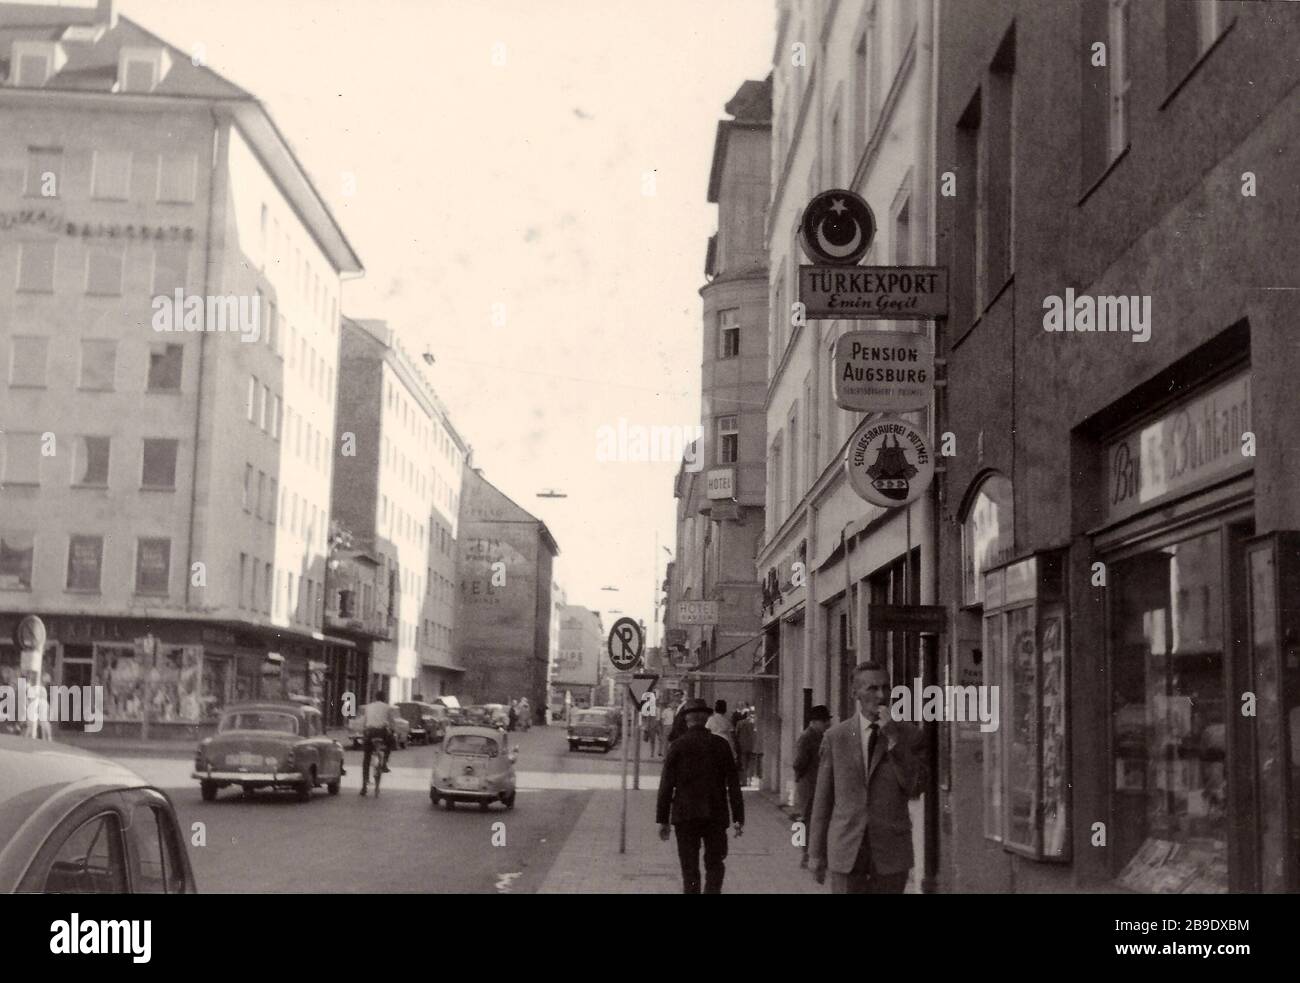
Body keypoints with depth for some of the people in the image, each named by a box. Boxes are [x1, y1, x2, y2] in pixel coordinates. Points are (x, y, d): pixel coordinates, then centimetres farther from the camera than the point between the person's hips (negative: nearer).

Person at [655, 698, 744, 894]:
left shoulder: (677, 746, -4)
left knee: (690, 869, 7)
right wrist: (738, 818, 4)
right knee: (714, 865, 12)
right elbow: (733, 784, 0)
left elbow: (666, 785, -4)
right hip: (716, 815, 1)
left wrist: (662, 819, 1)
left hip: (685, 815, -1)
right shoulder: (721, 745, 0)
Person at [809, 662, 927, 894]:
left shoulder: (910, 735, 0)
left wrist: (894, 739, -19)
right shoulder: (835, 737, 2)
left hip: (891, 851, 0)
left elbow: (916, 788, -12)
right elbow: (823, 797, 6)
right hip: (846, 849, 0)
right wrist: (815, 852, 6)